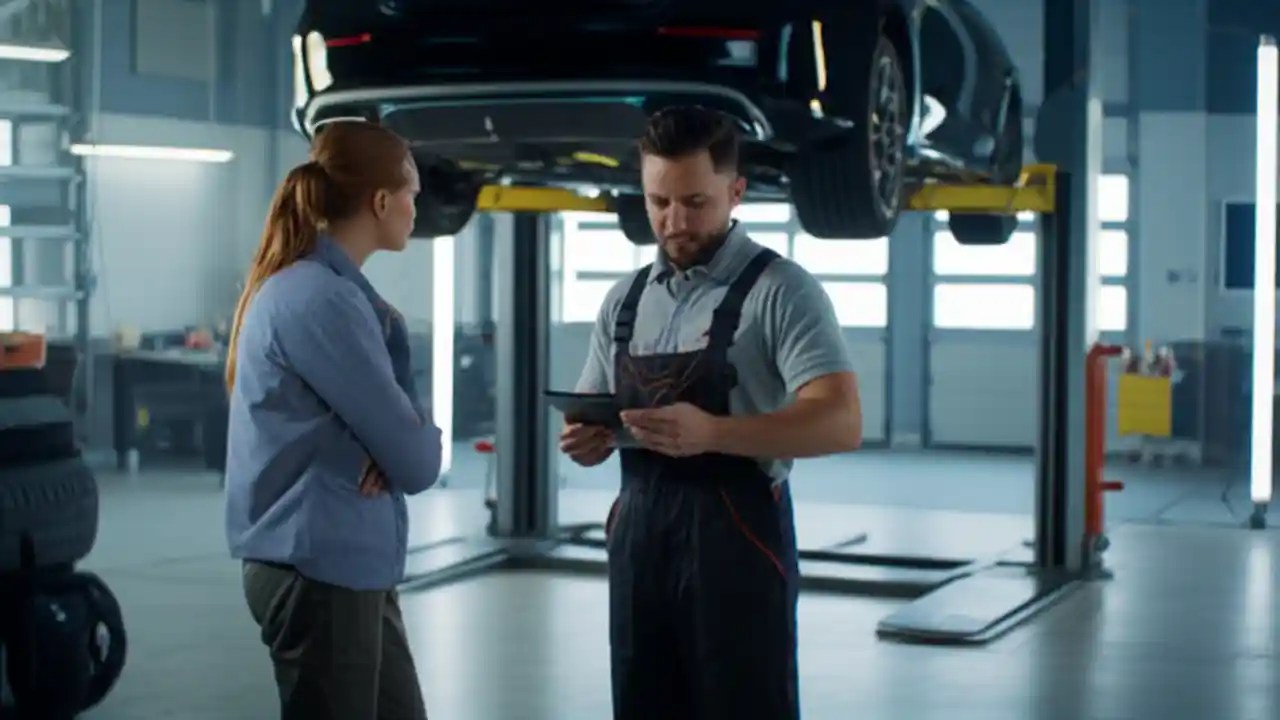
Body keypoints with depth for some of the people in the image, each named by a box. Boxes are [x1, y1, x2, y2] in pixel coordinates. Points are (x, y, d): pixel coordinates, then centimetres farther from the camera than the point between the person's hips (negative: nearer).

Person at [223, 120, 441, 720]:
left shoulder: (332, 287, 12)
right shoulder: (318, 299, -20)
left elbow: (387, 412, 12)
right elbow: (416, 461, -19)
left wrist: (389, 451, -10)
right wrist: (420, 443, 4)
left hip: (352, 563, 10)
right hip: (318, 569, -10)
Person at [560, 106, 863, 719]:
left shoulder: (780, 291, -7)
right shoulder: (624, 300, 13)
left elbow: (840, 423, -18)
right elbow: (588, 426, 19)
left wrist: (711, 432, -31)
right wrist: (583, 440, -7)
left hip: (737, 537, -6)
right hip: (638, 538, 6)